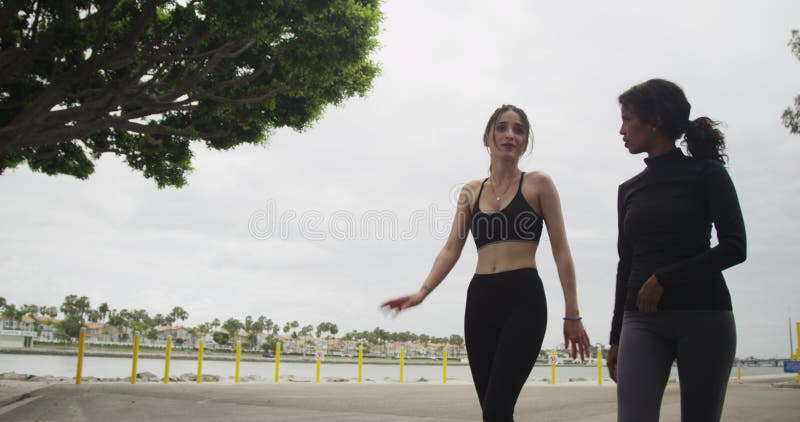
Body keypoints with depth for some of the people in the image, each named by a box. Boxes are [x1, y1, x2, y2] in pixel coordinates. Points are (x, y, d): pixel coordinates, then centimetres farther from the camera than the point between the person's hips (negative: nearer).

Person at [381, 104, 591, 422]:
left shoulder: (538, 184, 4)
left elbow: (560, 250, 2)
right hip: (479, 300, 5)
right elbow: (451, 249, 8)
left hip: (524, 299, -4)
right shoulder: (470, 191, 14)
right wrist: (423, 291, -8)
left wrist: (572, 314, -3)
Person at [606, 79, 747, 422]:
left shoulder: (706, 173, 2)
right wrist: (616, 337, 15)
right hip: (642, 320, 3)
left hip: (704, 316, -3)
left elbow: (734, 247, -7)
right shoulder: (628, 190, 14)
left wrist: (664, 280, -12)